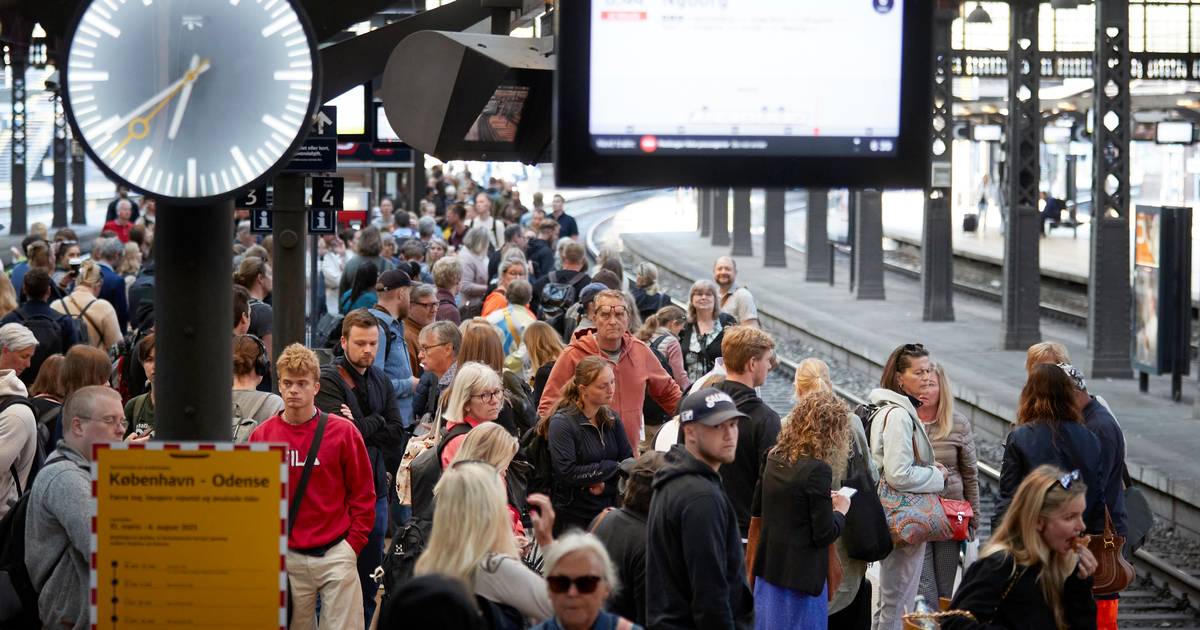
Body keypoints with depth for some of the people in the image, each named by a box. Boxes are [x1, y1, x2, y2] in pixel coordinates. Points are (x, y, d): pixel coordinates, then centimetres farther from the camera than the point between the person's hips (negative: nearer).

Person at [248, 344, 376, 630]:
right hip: (287, 559, 2)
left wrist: (353, 544, -4)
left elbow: (363, 493, 3)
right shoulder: (261, 435, 3)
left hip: (335, 553, -2)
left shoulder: (343, 431, -2)